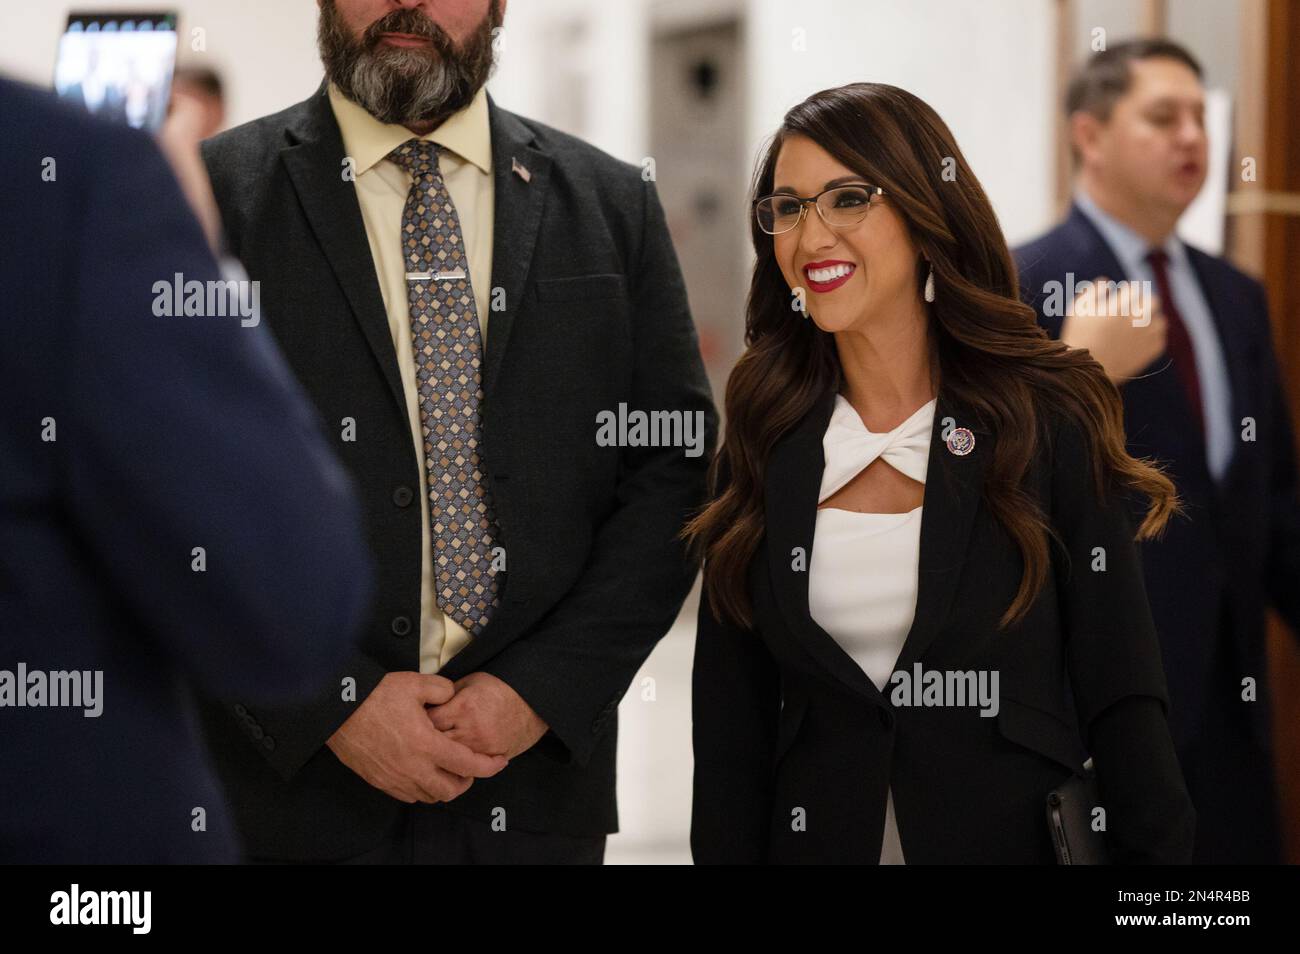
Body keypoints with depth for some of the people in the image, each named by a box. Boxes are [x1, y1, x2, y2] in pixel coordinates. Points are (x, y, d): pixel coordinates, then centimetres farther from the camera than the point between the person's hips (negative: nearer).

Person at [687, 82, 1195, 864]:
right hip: (815, 839, 3)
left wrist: (1157, 852, -14)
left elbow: (1121, 697, -9)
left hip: (1018, 837, -3)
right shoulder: (765, 447, 1)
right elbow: (732, 717, 2)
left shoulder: (1054, 423, -8)